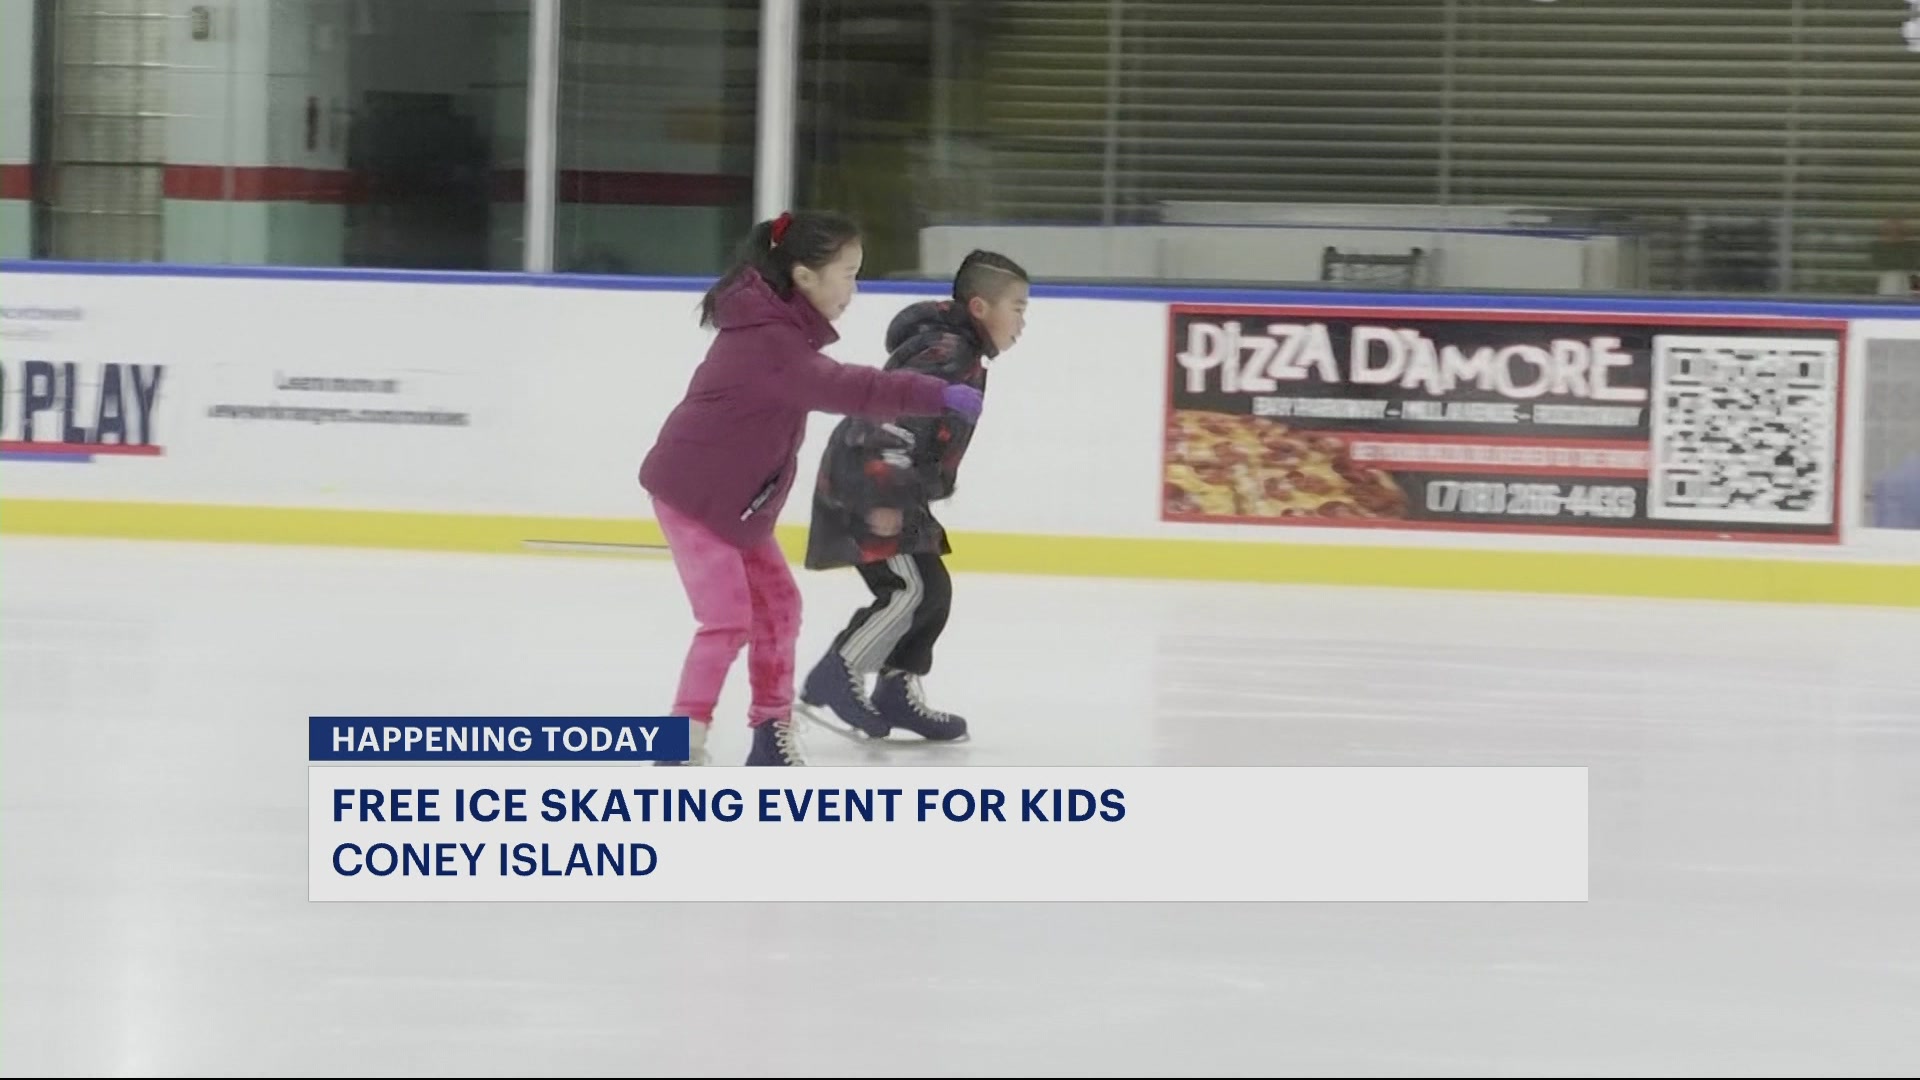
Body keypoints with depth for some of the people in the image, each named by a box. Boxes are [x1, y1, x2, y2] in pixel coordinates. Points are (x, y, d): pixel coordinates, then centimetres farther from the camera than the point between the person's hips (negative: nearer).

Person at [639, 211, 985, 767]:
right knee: (729, 617, -13)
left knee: (777, 603, 12)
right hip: (691, 493, -10)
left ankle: (773, 732, 20)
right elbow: (841, 387, -40)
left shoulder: (781, 327, 5)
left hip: (732, 498, 10)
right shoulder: (767, 340, -29)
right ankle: (683, 747, -7)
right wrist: (935, 394, -46)